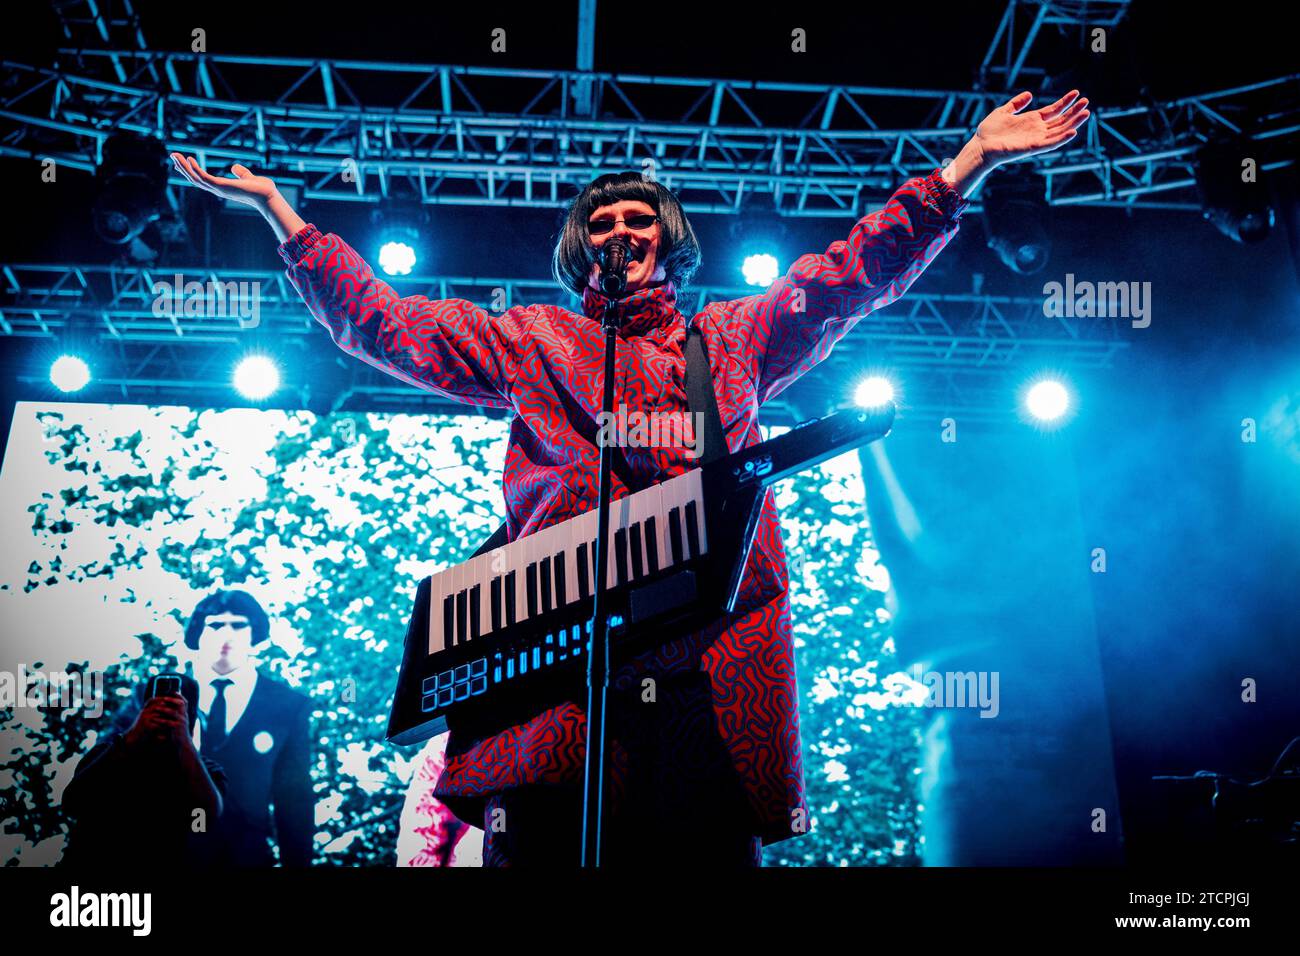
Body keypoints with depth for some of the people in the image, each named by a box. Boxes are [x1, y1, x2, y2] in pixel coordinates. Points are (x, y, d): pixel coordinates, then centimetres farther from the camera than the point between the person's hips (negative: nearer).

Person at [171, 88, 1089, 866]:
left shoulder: (736, 337, 24)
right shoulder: (535, 341, 22)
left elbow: (852, 274, 18)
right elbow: (385, 322, 20)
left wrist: (969, 164, 12)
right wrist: (278, 208, 17)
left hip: (708, 681, 1)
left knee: (711, 846, -3)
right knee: (543, 846, -6)